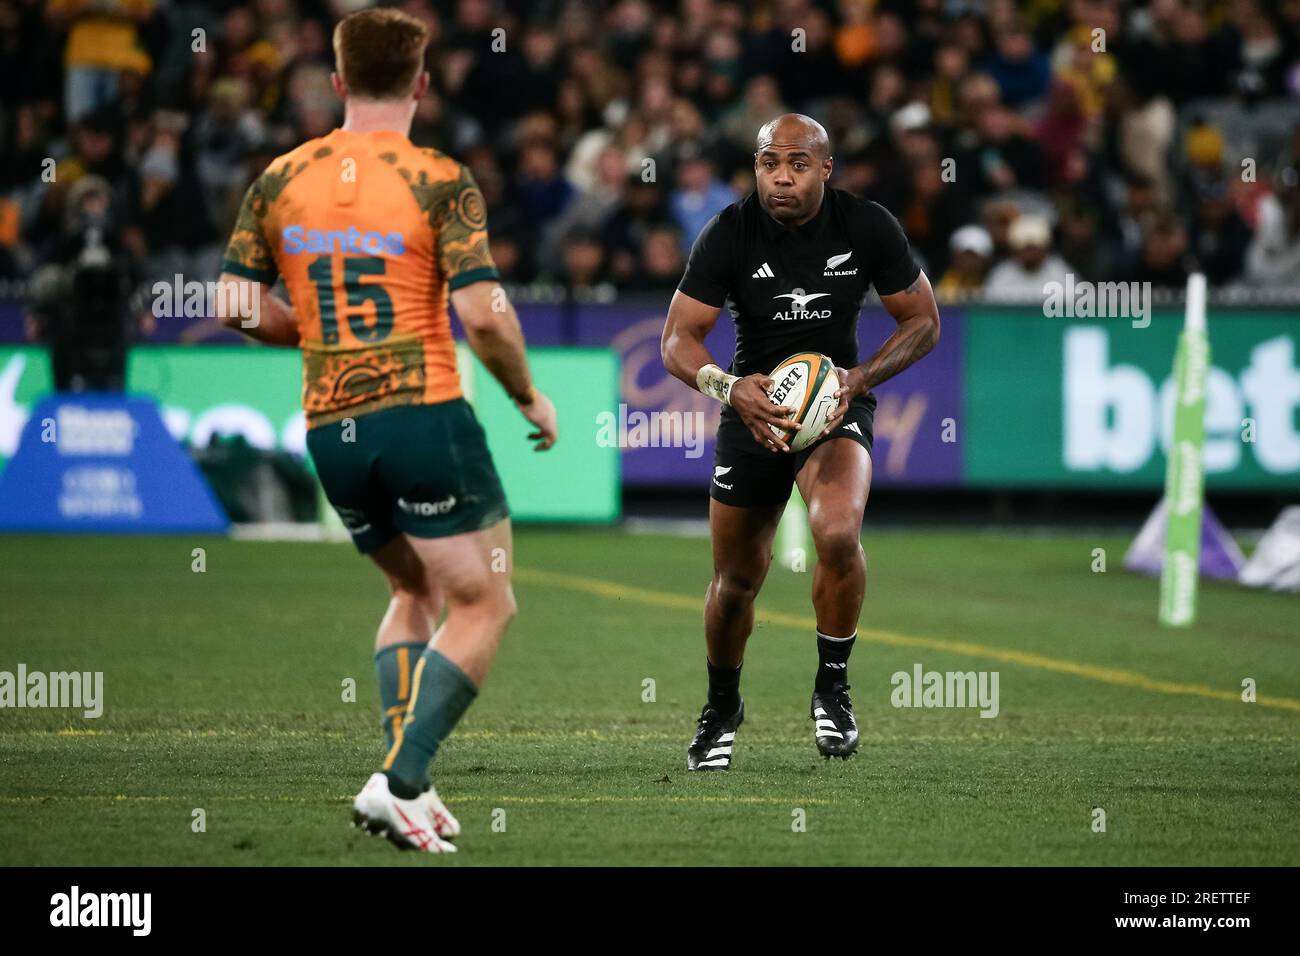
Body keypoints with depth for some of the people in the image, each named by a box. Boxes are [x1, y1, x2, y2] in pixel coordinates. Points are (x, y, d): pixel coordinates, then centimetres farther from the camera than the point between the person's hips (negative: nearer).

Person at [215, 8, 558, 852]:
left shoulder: (282, 178, 6)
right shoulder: (440, 182, -8)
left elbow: (236, 306, 7)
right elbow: (484, 313, -15)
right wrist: (531, 398, 1)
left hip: (330, 429, 6)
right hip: (424, 415, -6)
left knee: (416, 593, 24)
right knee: (483, 605, 4)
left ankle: (408, 782, 10)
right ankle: (401, 783, -11)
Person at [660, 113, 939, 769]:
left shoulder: (868, 228, -12)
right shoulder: (729, 234, -13)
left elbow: (924, 322, -2)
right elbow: (678, 339, -13)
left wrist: (858, 378, -18)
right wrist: (729, 387, -33)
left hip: (837, 402, -1)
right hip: (754, 404, 1)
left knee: (839, 534, -31)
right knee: (735, 582, 7)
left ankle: (832, 686, -9)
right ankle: (722, 709, 36)